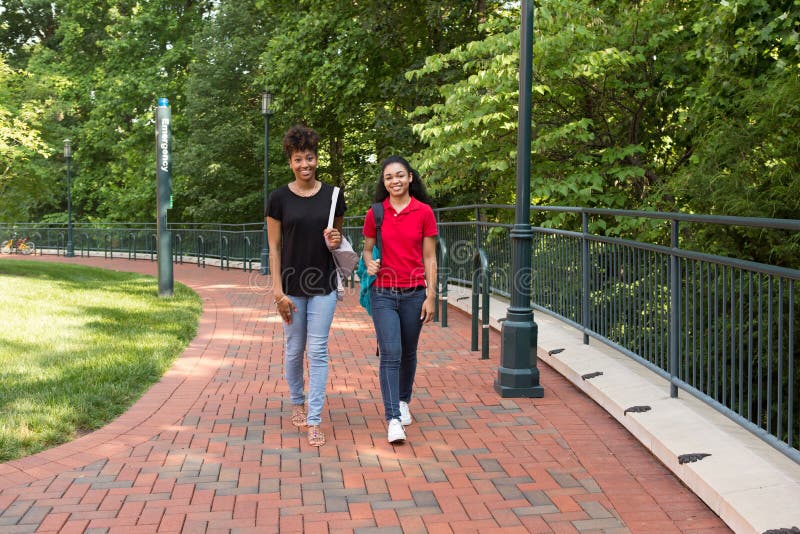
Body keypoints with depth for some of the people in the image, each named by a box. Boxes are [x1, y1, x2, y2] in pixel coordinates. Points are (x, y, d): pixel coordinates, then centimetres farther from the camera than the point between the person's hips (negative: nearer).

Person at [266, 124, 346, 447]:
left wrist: (336, 241, -11)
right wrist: (278, 290, -8)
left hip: (324, 284, 1)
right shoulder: (279, 198, -3)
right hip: (292, 284, 0)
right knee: (294, 350, 11)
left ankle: (314, 421, 1)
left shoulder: (332, 195, 1)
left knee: (318, 352, -2)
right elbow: (274, 247, -2)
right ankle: (297, 403, 35)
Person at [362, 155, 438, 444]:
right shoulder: (375, 214, 1)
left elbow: (429, 258, 0)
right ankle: (393, 419, -10)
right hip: (383, 293, -1)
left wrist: (431, 296, -3)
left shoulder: (424, 212, -1)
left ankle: (403, 402, 37)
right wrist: (369, 264, -11)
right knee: (390, 353, -10)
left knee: (408, 353, 14)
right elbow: (367, 249, 12)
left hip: (414, 293, 1)